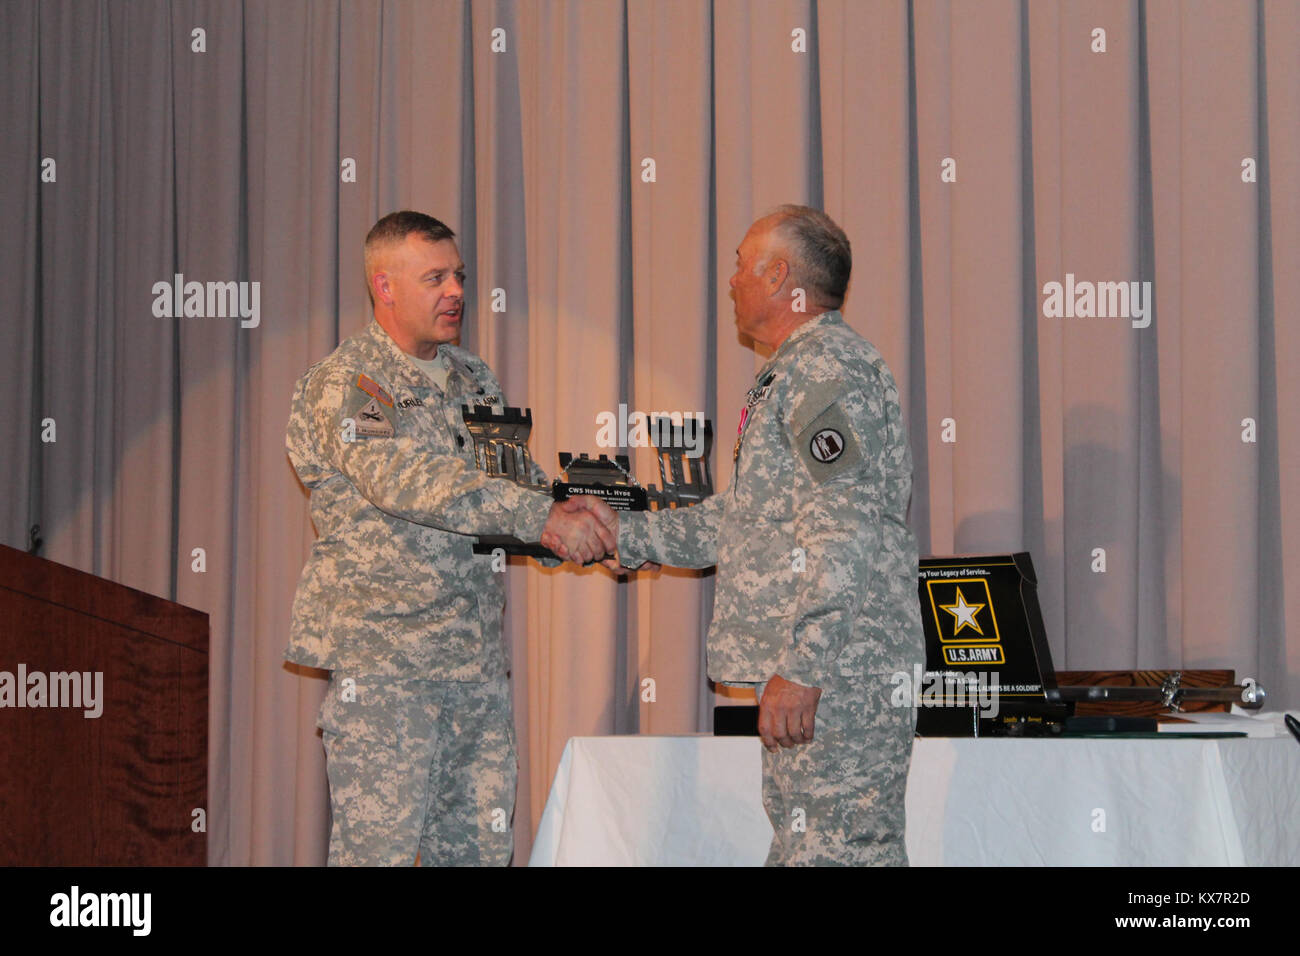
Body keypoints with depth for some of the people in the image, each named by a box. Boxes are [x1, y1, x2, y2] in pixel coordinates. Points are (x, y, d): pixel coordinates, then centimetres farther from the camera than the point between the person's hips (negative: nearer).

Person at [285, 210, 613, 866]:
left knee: (482, 844, 7)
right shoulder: (342, 386, -8)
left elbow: (521, 481, 20)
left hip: (477, 660, 7)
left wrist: (581, 530, -3)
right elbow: (405, 480, -24)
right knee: (378, 844, -7)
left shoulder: (474, 380, 16)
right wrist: (539, 516, -31)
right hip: (383, 662, -7)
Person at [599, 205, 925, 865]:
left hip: (835, 670, -11)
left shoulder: (828, 369, -12)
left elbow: (842, 539, -21)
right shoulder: (795, 373, 23)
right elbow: (738, 522, 28)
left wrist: (802, 669, -25)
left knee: (841, 849, -11)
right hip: (808, 667, 11)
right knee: (801, 845, 13)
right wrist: (627, 534, 24)